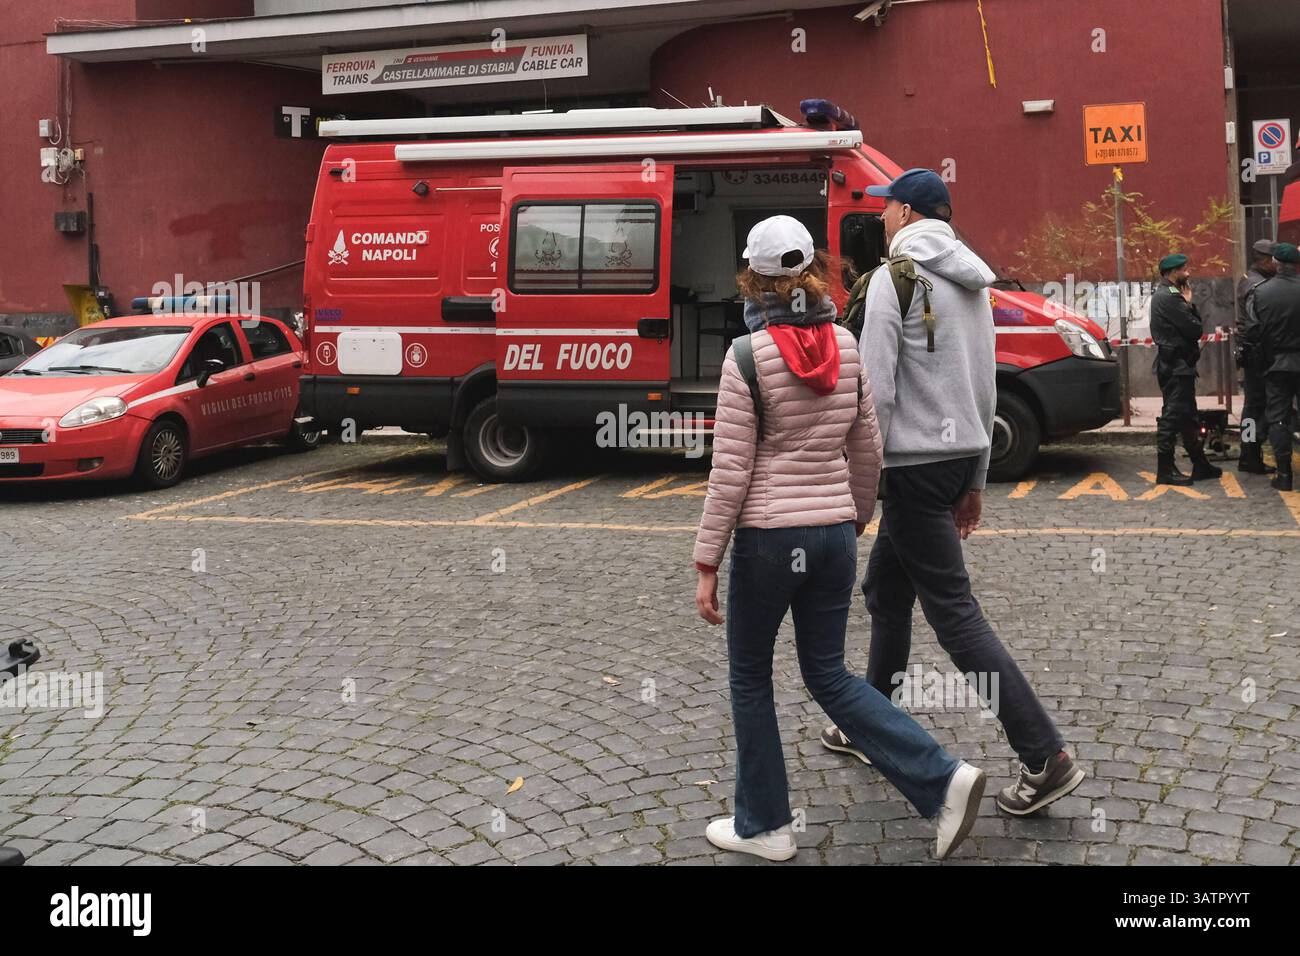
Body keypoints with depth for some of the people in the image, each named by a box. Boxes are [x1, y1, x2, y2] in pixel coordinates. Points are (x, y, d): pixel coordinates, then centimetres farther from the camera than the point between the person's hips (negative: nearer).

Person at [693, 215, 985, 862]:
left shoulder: (748, 357, -13)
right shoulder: (846, 347, 3)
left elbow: (731, 472, -13)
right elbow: (867, 451, 10)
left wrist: (706, 564, -7)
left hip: (768, 536, -5)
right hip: (833, 533, 6)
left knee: (749, 678, 13)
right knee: (829, 676, 17)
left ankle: (764, 826, 22)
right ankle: (943, 780, 4)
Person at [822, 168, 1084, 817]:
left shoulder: (894, 277, -12)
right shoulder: (972, 282, 15)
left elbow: (876, 388, -18)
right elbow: (985, 388, 17)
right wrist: (975, 480, 21)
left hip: (915, 460, -9)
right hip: (962, 451, 9)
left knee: (953, 609, -7)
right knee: (885, 592, 19)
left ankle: (1045, 757, -9)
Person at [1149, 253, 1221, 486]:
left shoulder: (1164, 295, 18)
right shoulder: (1170, 298, -15)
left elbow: (1191, 327, 15)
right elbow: (1194, 329, -18)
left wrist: (1187, 304, 1)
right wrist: (1189, 303, -4)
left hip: (1174, 365, 11)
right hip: (1176, 367, -11)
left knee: (1188, 418, 15)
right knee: (1172, 417, -8)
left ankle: (1200, 466, 23)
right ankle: (1165, 471, -5)